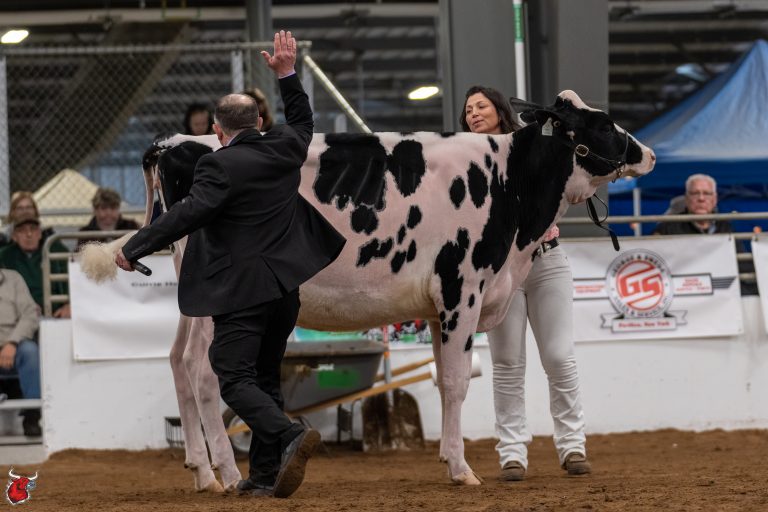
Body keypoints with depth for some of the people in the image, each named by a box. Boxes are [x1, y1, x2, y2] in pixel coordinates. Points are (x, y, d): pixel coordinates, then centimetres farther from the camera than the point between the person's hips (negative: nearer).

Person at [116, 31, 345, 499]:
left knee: (236, 380, -6)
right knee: (266, 378, 15)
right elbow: (302, 123, 29)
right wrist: (288, 74, 33)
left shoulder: (221, 165, -14)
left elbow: (187, 213, -21)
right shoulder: (284, 149, 6)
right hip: (285, 286, 7)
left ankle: (290, 437, -29)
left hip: (241, 291, -7)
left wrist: (134, 249, -15)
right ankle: (265, 474, 12)